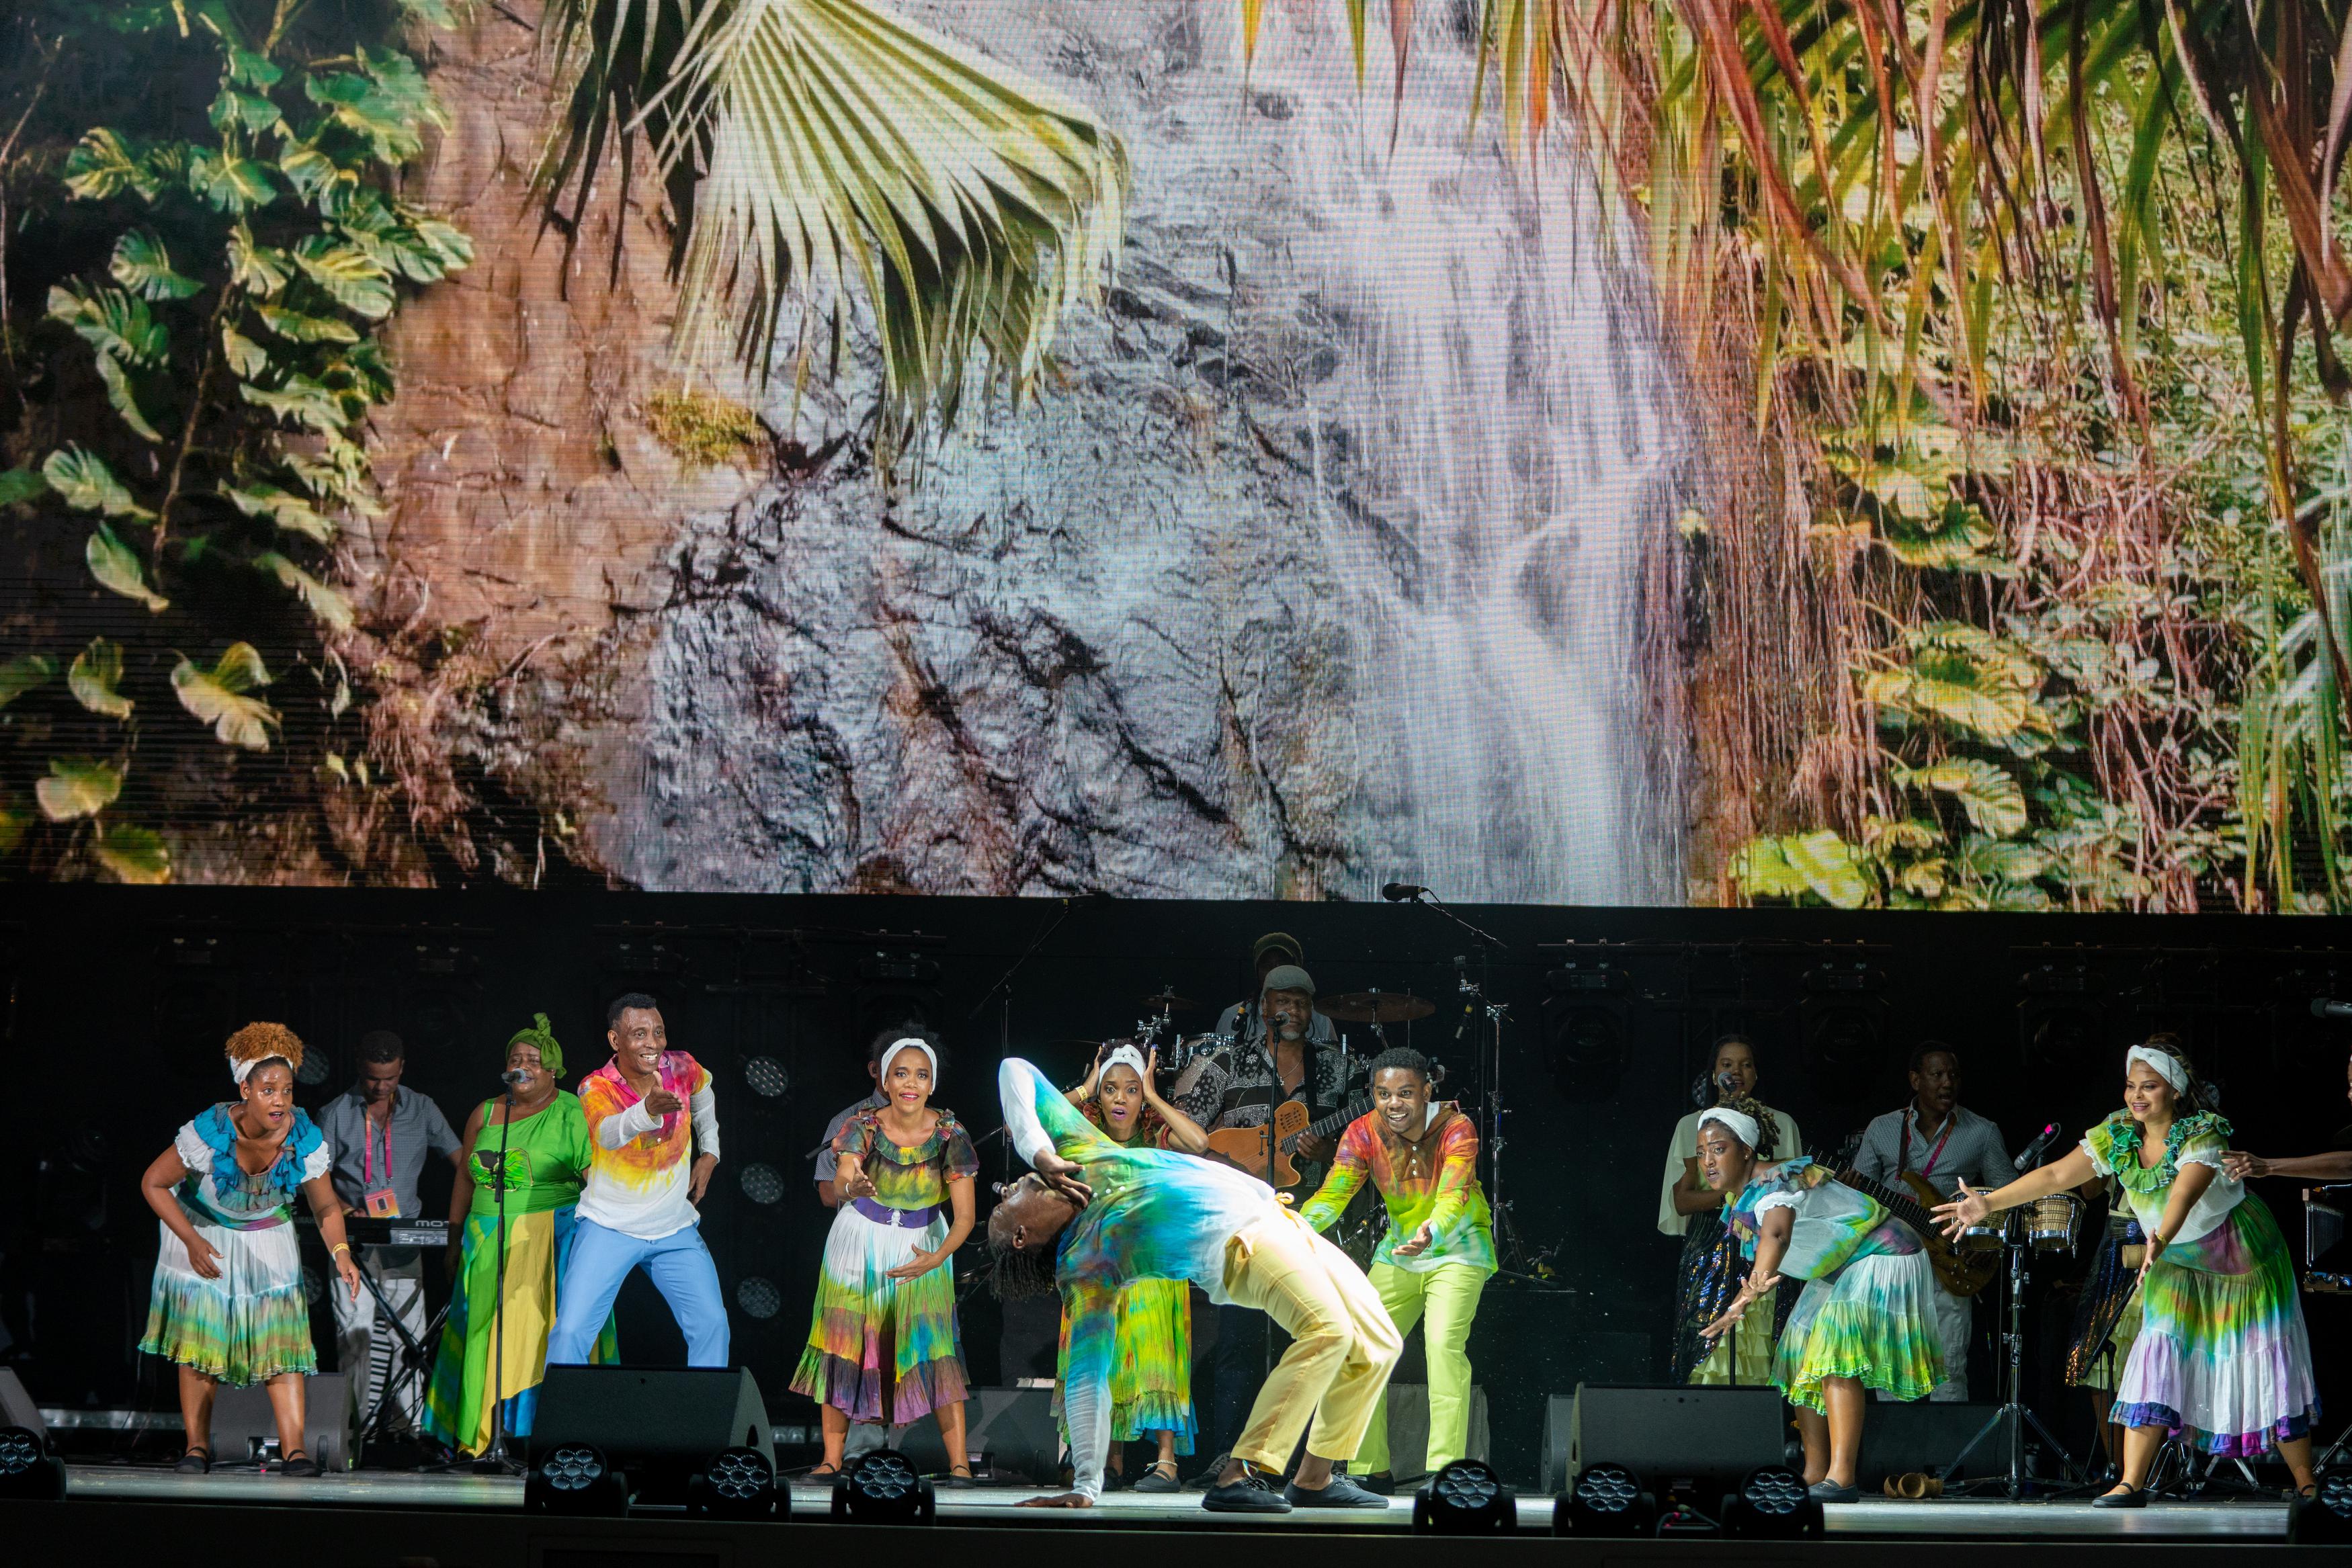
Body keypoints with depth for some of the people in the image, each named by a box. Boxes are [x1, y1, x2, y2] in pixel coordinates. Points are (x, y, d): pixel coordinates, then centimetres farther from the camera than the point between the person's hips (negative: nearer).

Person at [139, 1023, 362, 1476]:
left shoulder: (305, 1139, -22)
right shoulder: (211, 1132, -29)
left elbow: (326, 1207, -9)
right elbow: (153, 1184, -16)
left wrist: (340, 1253, -27)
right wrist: (192, 1242, -21)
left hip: (268, 1235, 2)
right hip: (203, 1230, -2)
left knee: (282, 1335, -10)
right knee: (199, 1335, -5)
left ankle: (293, 1448, -15)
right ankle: (197, 1446, 3)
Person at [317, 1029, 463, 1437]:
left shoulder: (421, 1110, 8)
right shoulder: (336, 1114, 5)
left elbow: (461, 1160, 7)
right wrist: (346, 1211, -12)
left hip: (404, 1239, 1)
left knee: (407, 1334, -1)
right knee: (354, 1332, -9)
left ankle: (405, 1426, 4)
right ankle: (357, 1422, -7)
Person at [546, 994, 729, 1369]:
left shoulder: (682, 1069, -6)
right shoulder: (596, 1088, -18)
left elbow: (704, 1094, 21)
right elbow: (609, 1133, -42)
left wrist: (709, 1152, 14)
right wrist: (648, 1109, -62)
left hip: (676, 1229, 3)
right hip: (609, 1228, -3)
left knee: (712, 1326, -5)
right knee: (571, 1331, -12)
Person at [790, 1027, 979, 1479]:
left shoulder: (949, 1134, -14)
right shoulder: (864, 1127, -14)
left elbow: (964, 1215, -14)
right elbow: (843, 1178, -33)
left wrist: (938, 1257, -31)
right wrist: (852, 1186, -57)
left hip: (924, 1246, 0)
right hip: (860, 1242, 1)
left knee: (935, 1348, -11)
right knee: (845, 1344, -2)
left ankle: (959, 1464, -11)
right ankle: (831, 1461, 4)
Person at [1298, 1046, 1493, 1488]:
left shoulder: (1456, 1129, -23)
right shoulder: (1364, 1133, -13)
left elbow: (1454, 1193, -38)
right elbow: (1334, 1192, -23)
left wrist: (1431, 1234, -59)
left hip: (1456, 1249, -5)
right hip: (1397, 1253, 5)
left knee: (1443, 1343, -24)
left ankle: (1444, 1467, -23)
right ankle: (1370, 1468, 14)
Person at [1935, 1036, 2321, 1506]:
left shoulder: (2203, 1134, -28)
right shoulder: (2118, 1134, -11)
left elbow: (2184, 1193, -47)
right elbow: (2056, 1175, -14)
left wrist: (2161, 1238, -65)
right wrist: (1989, 1203, -22)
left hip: (2244, 1260, -5)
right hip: (2179, 1266, 5)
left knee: (2268, 1361, -2)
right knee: (2157, 1353, -8)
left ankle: (2307, 1484, 10)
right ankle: (2131, 1485, -11)